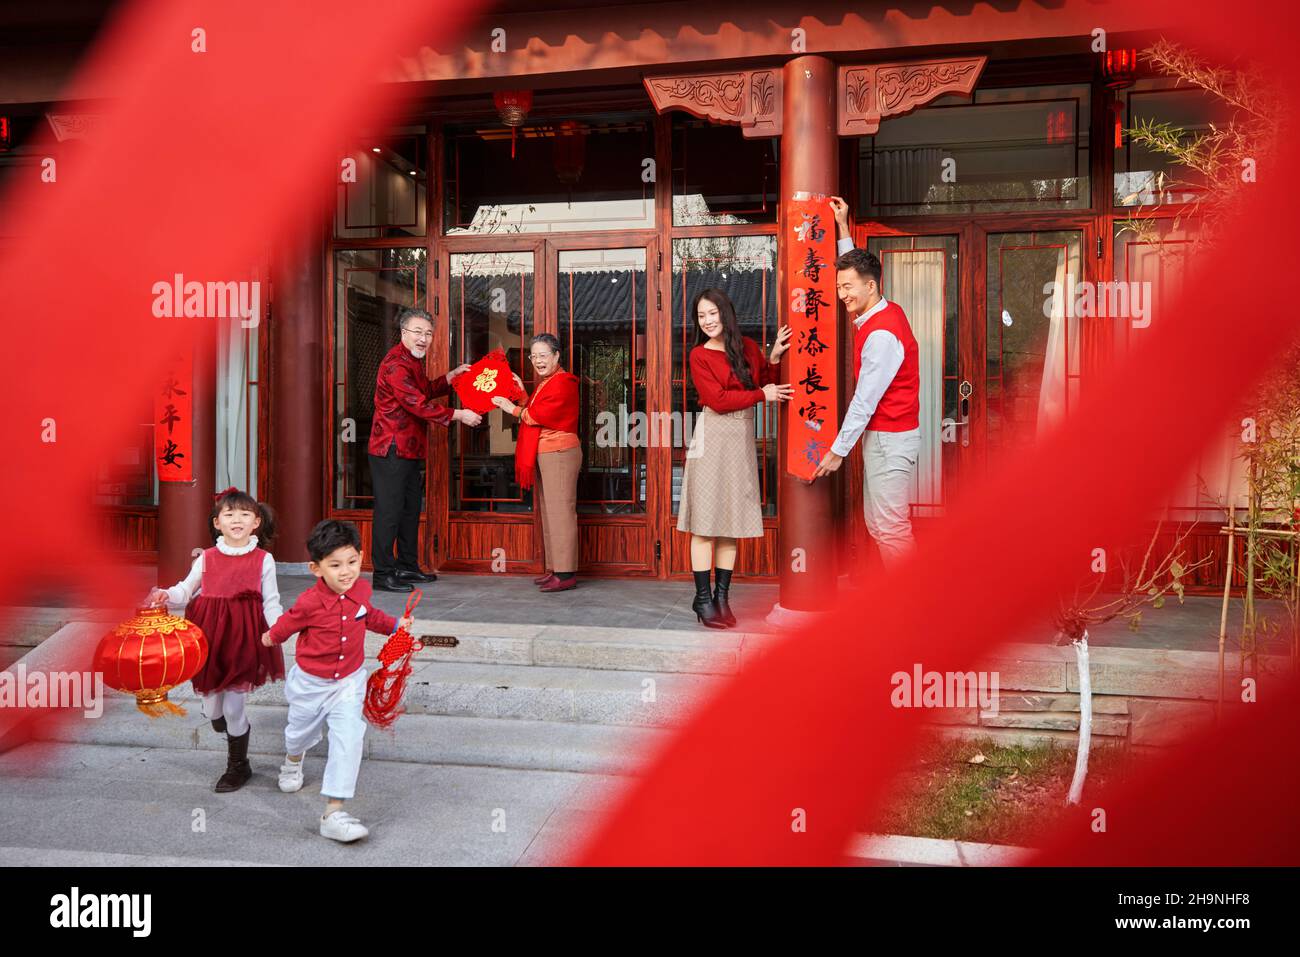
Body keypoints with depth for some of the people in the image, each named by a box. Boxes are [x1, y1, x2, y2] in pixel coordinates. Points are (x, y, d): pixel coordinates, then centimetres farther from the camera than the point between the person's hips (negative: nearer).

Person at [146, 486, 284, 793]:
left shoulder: (263, 560, -3)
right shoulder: (207, 558, 3)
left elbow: (270, 603, -2)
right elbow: (185, 589, 9)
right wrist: (166, 595, -12)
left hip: (244, 639, -3)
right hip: (211, 636, 3)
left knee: (233, 708, 2)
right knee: (211, 708, 13)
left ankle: (238, 766, 24)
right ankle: (237, 729, 48)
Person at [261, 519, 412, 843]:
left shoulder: (362, 589, -12)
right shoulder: (309, 603, -26)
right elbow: (287, 623, -3)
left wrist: (394, 624, 4)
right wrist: (271, 638, 15)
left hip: (349, 682, 2)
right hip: (310, 683, -1)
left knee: (349, 740, -14)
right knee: (302, 732, 24)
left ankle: (334, 812, -8)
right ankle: (293, 759, 64)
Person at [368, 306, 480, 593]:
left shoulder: (414, 360, 16)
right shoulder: (395, 363, -18)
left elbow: (426, 390, 31)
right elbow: (418, 403, -23)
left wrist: (452, 376, 18)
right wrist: (458, 415, -19)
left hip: (411, 449, 10)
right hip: (391, 449, -10)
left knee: (411, 508, 16)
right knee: (389, 511, -6)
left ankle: (407, 566, 27)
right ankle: (383, 574, 1)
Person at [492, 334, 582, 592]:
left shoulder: (562, 382, -12)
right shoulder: (545, 383, 22)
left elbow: (541, 415, -19)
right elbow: (534, 412, 16)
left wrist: (513, 409, -9)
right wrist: (522, 394, 8)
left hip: (560, 453, -11)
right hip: (544, 454, 11)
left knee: (560, 511, -10)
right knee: (548, 512, 11)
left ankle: (566, 573, -9)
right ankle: (555, 569, 16)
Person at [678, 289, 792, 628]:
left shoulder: (748, 347, 12)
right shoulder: (699, 355, 0)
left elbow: (768, 386, 15)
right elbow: (717, 400, -9)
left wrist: (774, 358, 2)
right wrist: (761, 394, -5)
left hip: (743, 439, 4)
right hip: (711, 438, -4)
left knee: (732, 521, 5)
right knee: (706, 522, -4)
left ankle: (722, 596, 12)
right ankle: (703, 599, 2)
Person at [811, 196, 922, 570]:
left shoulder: (882, 335, -21)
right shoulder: (884, 312, 8)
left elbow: (864, 401, -20)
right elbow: (855, 268, 29)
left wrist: (837, 451, -14)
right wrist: (843, 227, 29)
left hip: (890, 439, -10)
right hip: (880, 435, 10)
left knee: (890, 528, -6)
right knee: (876, 524, 14)